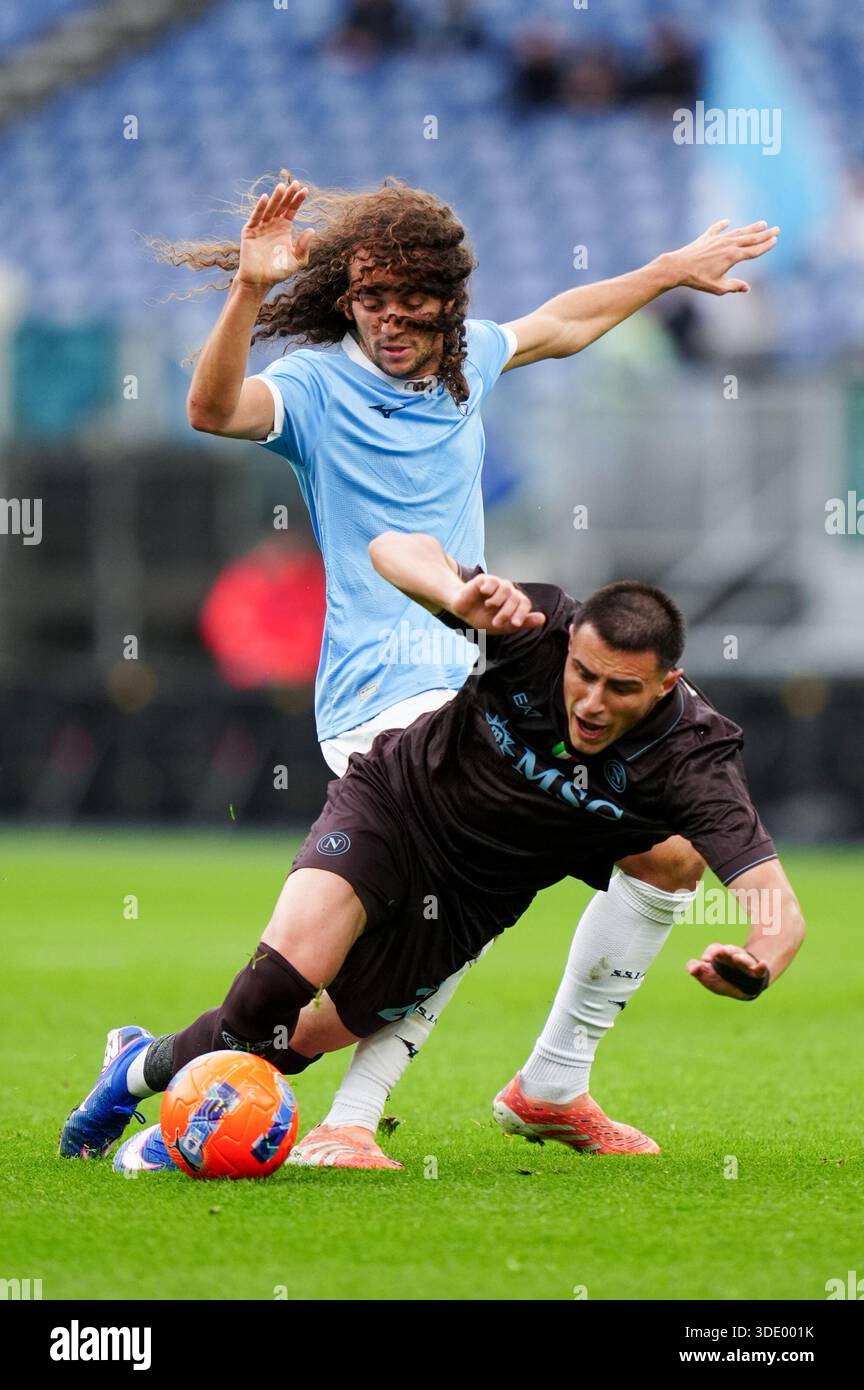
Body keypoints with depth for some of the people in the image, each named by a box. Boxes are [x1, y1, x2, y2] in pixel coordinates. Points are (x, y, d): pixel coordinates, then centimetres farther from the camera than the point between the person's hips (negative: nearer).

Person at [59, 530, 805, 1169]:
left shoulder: (694, 758, -31)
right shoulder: (540, 626, -28)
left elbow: (777, 903, -40)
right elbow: (393, 548, -27)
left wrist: (758, 965, -64)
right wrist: (459, 594, -50)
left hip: (469, 897, 2)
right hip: (393, 799, -2)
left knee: (301, 1036, 8)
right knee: (290, 970, -25)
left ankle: (151, 1065, 36)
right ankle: (145, 1064, 2)